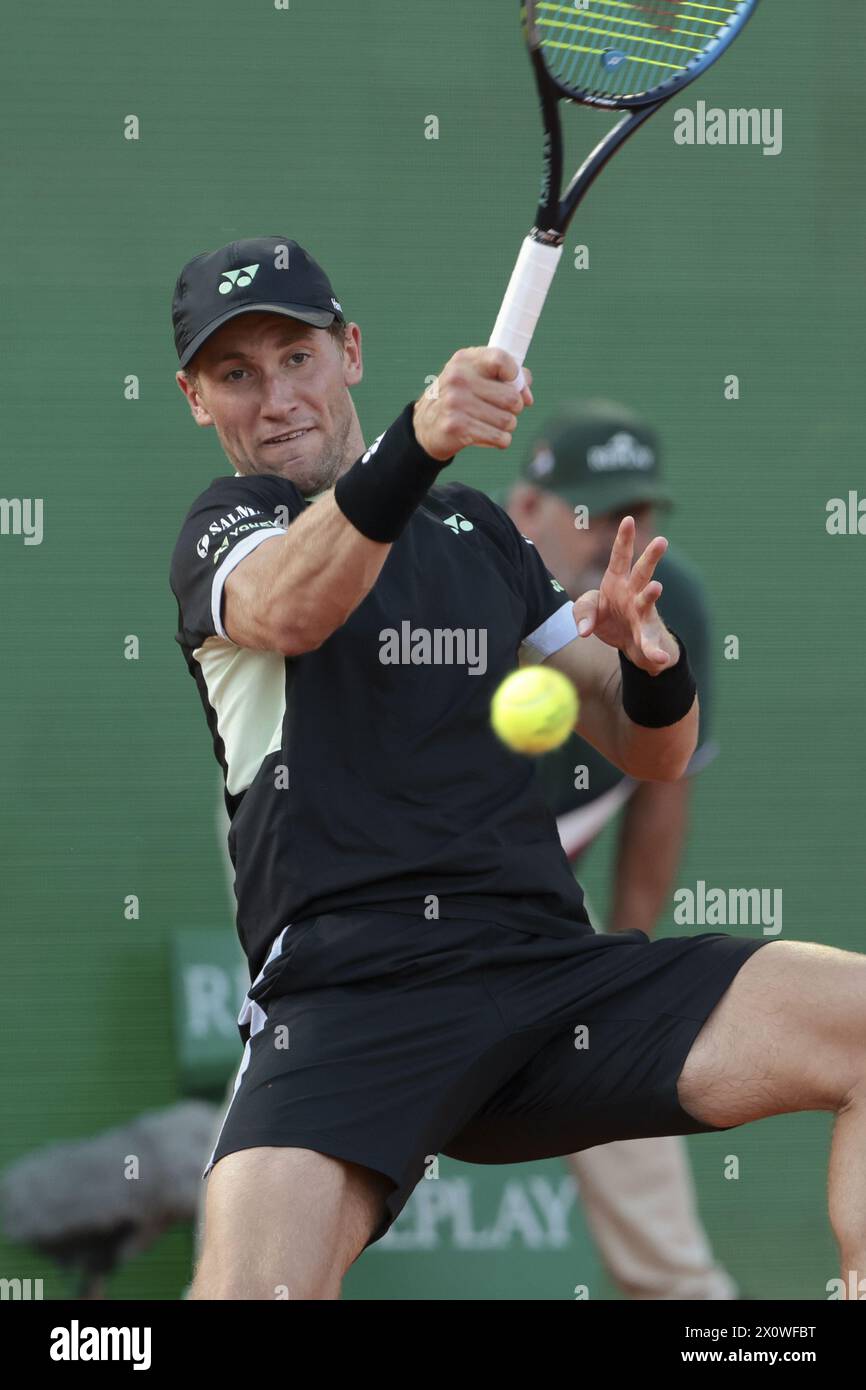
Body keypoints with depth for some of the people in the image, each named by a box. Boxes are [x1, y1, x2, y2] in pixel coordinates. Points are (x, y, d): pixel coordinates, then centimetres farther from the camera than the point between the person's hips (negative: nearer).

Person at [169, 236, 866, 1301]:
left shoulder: (477, 531, 26)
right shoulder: (223, 526, 11)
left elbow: (650, 751, 24)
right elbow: (286, 610, -16)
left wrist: (651, 658, -2)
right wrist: (414, 445, -36)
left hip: (549, 964, 4)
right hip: (347, 1002, -4)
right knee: (250, 1287, -33)